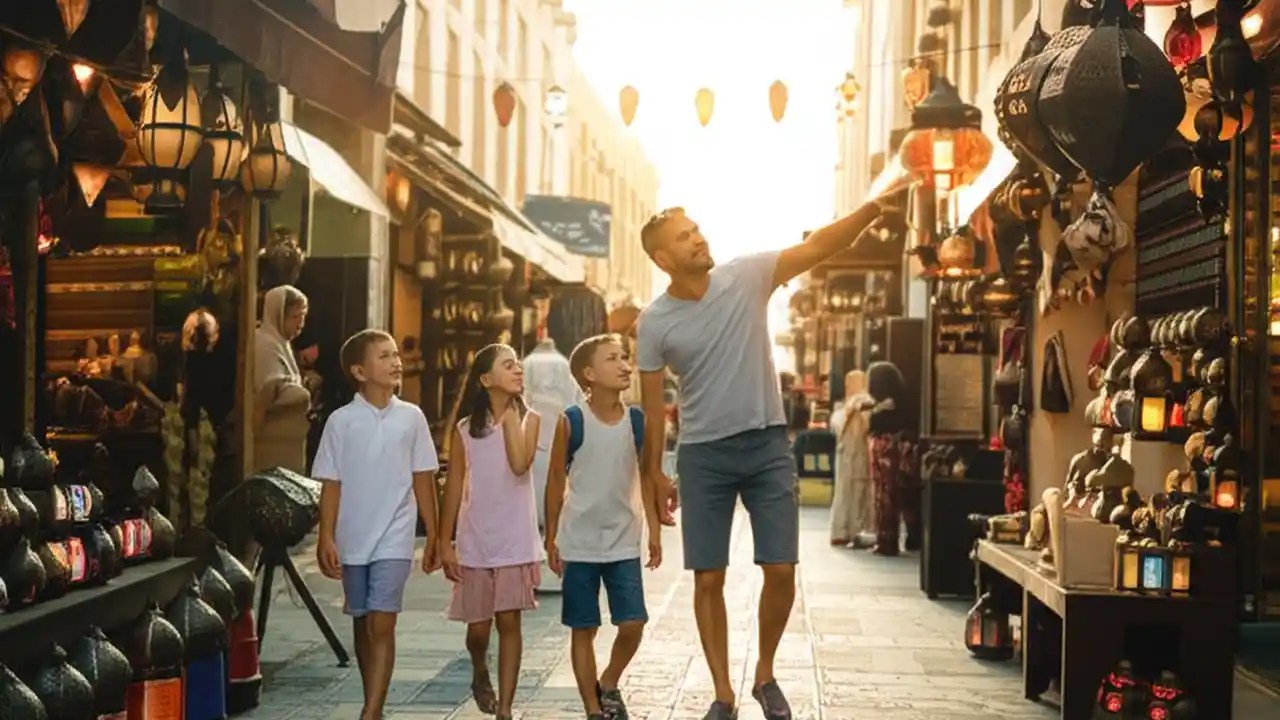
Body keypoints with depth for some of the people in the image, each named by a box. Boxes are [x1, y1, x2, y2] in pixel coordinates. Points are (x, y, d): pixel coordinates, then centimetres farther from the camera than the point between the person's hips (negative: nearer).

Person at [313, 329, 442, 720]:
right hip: (353, 540, 1)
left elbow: (423, 481, 5)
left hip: (394, 540, -1)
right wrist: (326, 539, -7)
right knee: (363, 625, 13)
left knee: (382, 625, -10)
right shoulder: (341, 421, -3)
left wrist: (434, 537, 6)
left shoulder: (411, 417, 0)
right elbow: (331, 485, -1)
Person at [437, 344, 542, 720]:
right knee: (478, 624, 7)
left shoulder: (528, 419, -1)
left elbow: (520, 464, -20)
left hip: (516, 542, -1)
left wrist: (510, 416, -14)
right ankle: (480, 674, 39)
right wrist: (445, 543, 1)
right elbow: (453, 488, 3)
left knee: (509, 621, -1)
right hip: (475, 542, 1)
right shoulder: (465, 429, 1)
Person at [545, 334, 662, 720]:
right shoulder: (572, 421, -9)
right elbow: (556, 481, -3)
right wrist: (551, 538, -2)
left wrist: (654, 530, 2)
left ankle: (608, 685, 23)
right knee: (584, 629, 6)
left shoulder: (637, 419, -1)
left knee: (632, 624, -4)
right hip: (579, 543, -2)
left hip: (624, 543, 2)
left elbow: (647, 477, 6)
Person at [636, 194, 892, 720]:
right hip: (703, 455, 0)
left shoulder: (748, 276, -5)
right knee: (708, 579, 3)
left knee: (781, 570, 0)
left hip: (766, 444, 1)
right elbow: (653, 402, 3)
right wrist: (655, 471, 4)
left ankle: (765, 675, 23)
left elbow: (819, 246, -12)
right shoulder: (654, 322, -5)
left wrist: (874, 207, -26)